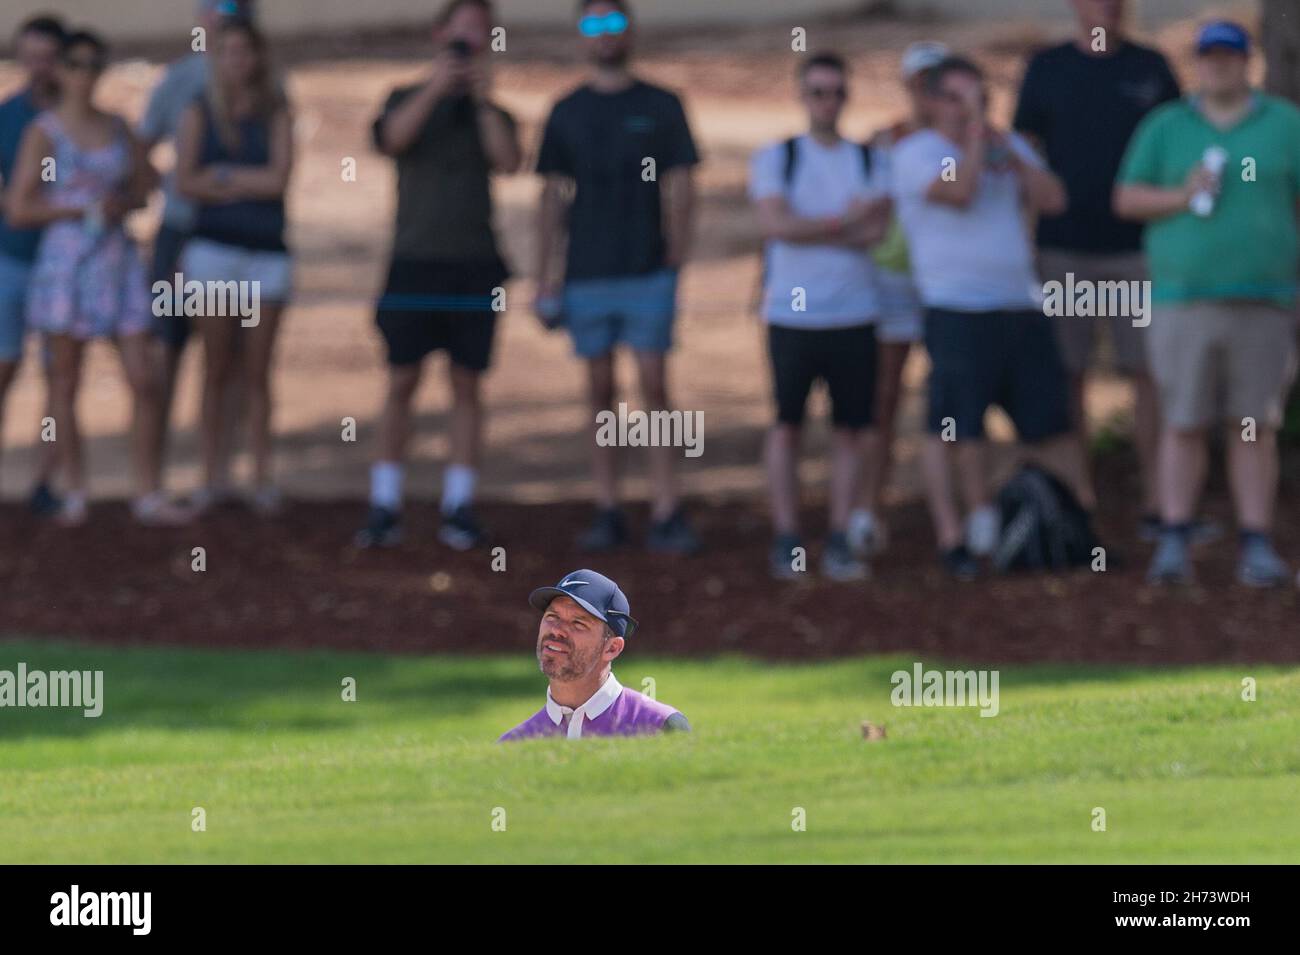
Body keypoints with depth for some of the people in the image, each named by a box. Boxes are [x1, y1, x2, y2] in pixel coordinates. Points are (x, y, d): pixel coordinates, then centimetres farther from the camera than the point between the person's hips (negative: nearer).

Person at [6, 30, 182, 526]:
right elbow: (19, 209, -8)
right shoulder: (44, 132, -4)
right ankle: (75, 494, 13)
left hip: (117, 259, 4)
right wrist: (78, 208, -13)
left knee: (142, 381, -3)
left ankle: (148, 494, 2)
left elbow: (146, 182, 19)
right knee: (65, 383, 3)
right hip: (65, 259, -4)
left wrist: (120, 203, -2)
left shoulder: (116, 128, 9)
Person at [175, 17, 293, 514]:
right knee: (216, 370, 2)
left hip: (267, 253, 0)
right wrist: (250, 185, -8)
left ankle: (262, 478, 7)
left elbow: (279, 178, -8)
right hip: (213, 248, 0)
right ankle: (211, 477, 6)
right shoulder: (199, 114, 5)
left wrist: (222, 175, -4)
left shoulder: (276, 114, 5)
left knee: (256, 372, 4)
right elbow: (186, 183, -6)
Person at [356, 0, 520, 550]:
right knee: (401, 384, -3)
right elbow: (391, 141, -11)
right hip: (415, 263, -1)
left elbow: (508, 161, -6)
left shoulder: (491, 114, 12)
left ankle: (459, 507, 4)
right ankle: (384, 508, -1)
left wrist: (483, 97, -11)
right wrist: (436, 88, -17)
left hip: (474, 267, 1)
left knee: (466, 386, 1)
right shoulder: (408, 101, 10)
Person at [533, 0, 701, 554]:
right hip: (586, 274, 2)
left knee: (655, 388, -7)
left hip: (647, 273, -2)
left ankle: (666, 515, -8)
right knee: (600, 391, 4)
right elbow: (554, 198, 9)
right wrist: (545, 279, 5)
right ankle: (607, 513, 8)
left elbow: (679, 190, 2)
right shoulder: (567, 113, 8)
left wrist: (676, 258, -7)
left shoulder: (660, 108, 4)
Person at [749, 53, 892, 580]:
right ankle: (786, 541, 6)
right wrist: (844, 223, -7)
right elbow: (775, 223, -10)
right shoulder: (775, 158, 5)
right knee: (786, 423, 0)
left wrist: (808, 229, -10)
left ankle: (839, 542, 6)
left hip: (853, 313, 2)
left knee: (849, 428, 1)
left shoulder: (869, 161, 10)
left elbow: (876, 231, -5)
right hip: (791, 313, -2)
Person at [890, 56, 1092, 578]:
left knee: (1052, 422, 6)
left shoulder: (1009, 146, 17)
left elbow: (1053, 198, 5)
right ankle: (953, 539, -3)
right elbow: (959, 192, -19)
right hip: (956, 313, -5)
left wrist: (1012, 158, -5)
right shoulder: (915, 152, -2)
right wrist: (974, 136, -13)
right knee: (952, 428, -7)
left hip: (1021, 307, 5)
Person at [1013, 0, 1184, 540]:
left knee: (1150, 374, -3)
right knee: (1066, 379, 2)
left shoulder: (1151, 69, 7)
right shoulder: (1046, 69, 6)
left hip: (1137, 249, 0)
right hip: (1064, 251, 0)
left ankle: (1157, 505, 0)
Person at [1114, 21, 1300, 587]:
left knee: (1254, 428, -1)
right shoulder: (1165, 128, 9)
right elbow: (1125, 200, 8)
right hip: (1183, 300, 0)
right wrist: (1180, 197, -11)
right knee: (1183, 424, -2)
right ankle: (1173, 546, 1)